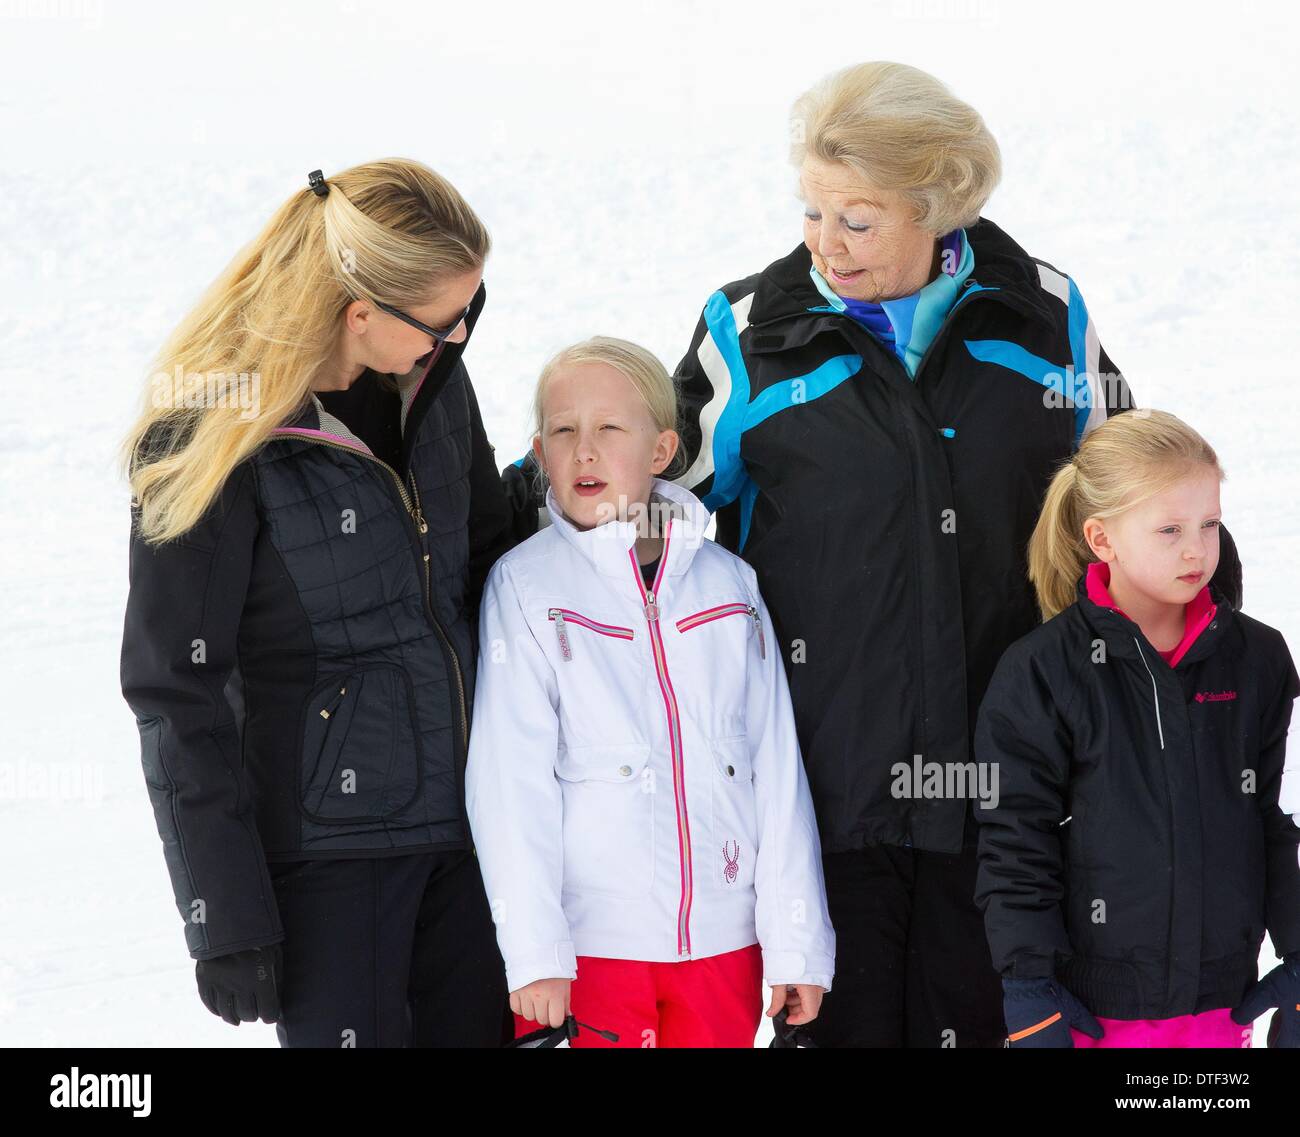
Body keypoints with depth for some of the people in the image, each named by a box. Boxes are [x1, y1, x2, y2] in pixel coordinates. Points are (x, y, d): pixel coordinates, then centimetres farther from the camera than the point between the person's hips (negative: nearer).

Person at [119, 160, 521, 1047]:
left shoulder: (433, 382, 2)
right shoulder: (212, 441, -16)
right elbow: (176, 692, -13)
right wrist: (225, 918, -13)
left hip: (469, 825, 6)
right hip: (324, 849, -6)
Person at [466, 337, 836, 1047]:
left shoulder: (728, 582, 7)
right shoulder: (525, 585, -2)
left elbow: (777, 769, 7)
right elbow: (509, 780, -7)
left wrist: (797, 943, 4)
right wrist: (534, 953, -13)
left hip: (722, 936, 3)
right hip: (590, 940, -3)